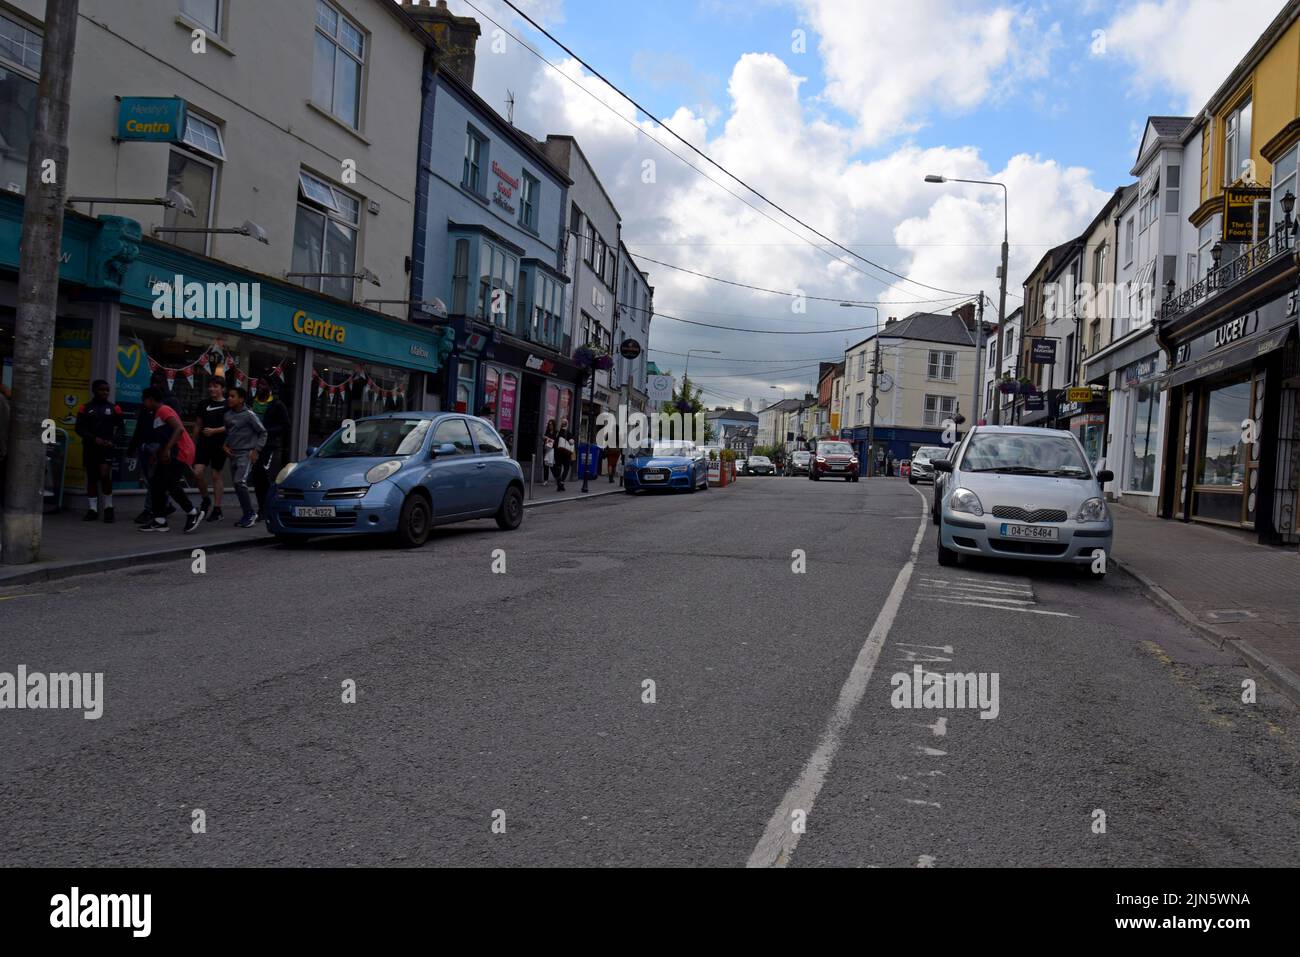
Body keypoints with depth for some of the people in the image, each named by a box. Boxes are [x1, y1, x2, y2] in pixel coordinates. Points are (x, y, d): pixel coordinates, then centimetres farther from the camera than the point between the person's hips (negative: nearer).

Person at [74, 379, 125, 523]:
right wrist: (94, 439, -13)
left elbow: (120, 427, 7)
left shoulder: (114, 408, 4)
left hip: (107, 448, -2)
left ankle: (108, 508, -2)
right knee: (91, 478, 7)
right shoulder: (85, 408, 5)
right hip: (89, 448, 2)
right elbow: (80, 428, 1)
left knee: (105, 475, -15)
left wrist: (112, 441, -9)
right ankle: (92, 510, 13)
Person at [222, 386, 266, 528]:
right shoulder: (228, 415, 8)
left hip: (246, 454, -7)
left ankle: (250, 513, -9)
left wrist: (256, 450, -10)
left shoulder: (249, 415, -9)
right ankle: (248, 515, 16)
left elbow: (263, 433, -4)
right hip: (233, 454, 7)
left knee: (240, 482, -20)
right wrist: (225, 445, 6)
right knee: (238, 485, 7)